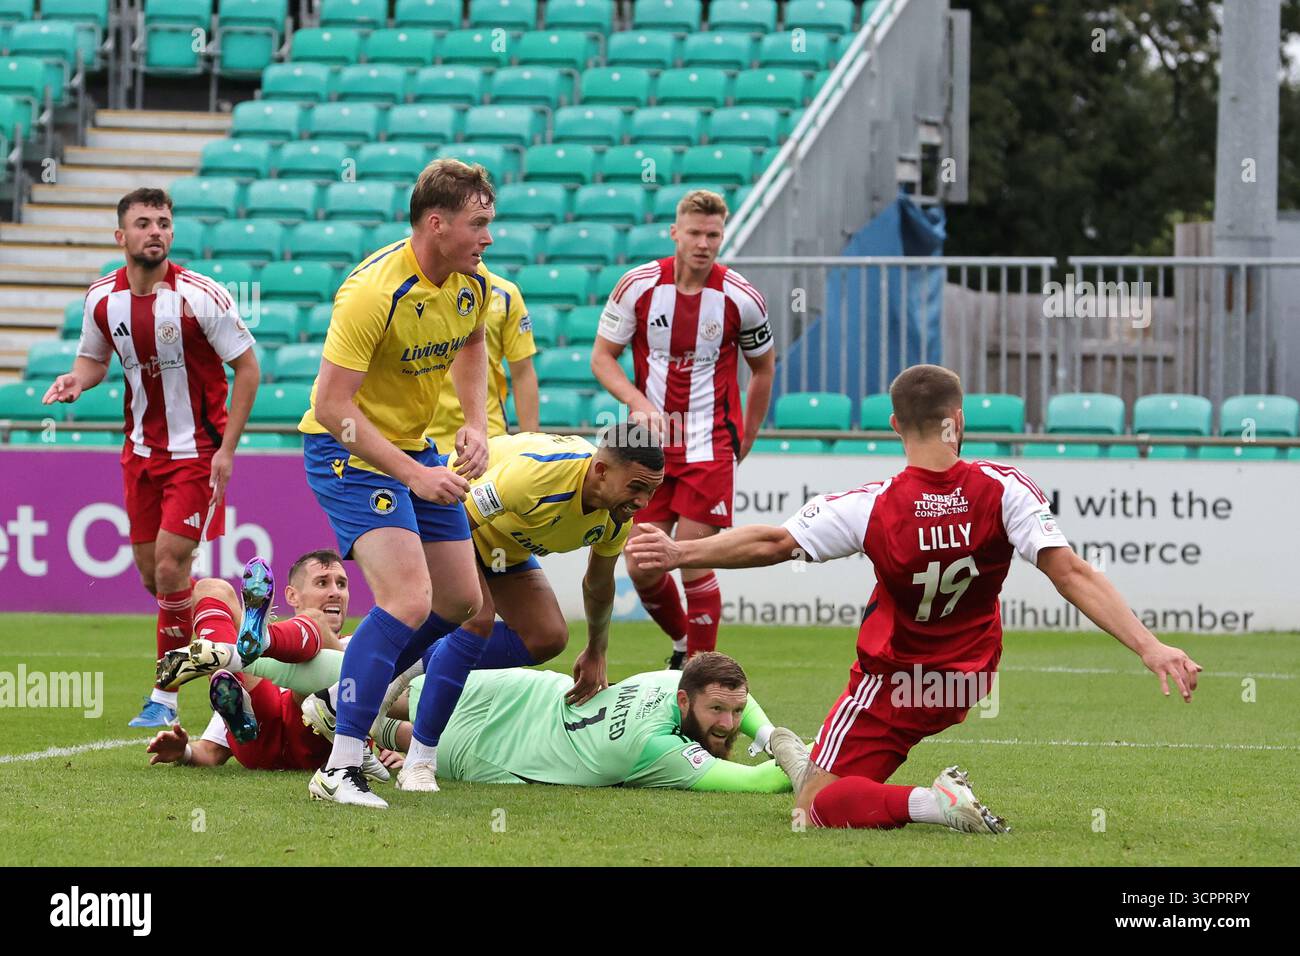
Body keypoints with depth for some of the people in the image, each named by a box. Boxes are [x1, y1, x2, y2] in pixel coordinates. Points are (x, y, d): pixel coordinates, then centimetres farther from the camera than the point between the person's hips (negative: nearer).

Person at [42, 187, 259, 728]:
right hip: (141, 449, 5)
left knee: (170, 566, -12)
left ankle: (165, 697, -2)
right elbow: (95, 357, 15)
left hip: (197, 451, -5)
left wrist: (226, 450, -13)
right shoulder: (102, 299, -3)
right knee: (150, 570, 7)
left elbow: (247, 367, -9)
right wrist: (78, 378, -10)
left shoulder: (200, 296, -17)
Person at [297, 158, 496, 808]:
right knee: (408, 599, -23)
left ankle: (350, 693, 28)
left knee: (462, 602, 10)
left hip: (417, 447, 8)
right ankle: (338, 772, -20)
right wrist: (412, 475, -29)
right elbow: (332, 405, -27)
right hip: (348, 452, -8)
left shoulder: (472, 285, -4)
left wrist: (476, 425, 5)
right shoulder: (374, 291, -28)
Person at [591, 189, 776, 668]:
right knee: (642, 568, 1)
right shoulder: (637, 286, -5)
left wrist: (745, 439, 11)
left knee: (694, 560, -10)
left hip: (709, 447, -2)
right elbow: (602, 357, 3)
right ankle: (682, 641, 28)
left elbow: (762, 368, 10)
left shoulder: (742, 299, -6)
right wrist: (639, 403, -14)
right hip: (650, 445, 2)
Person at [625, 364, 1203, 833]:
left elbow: (771, 544, -18)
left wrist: (680, 553, -8)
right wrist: (1149, 648, -28)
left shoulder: (870, 508, -23)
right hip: (968, 685, 5)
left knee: (817, 808, -6)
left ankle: (931, 803, -27)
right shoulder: (1004, 490, -20)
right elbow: (1072, 575, -27)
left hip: (893, 689, -5)